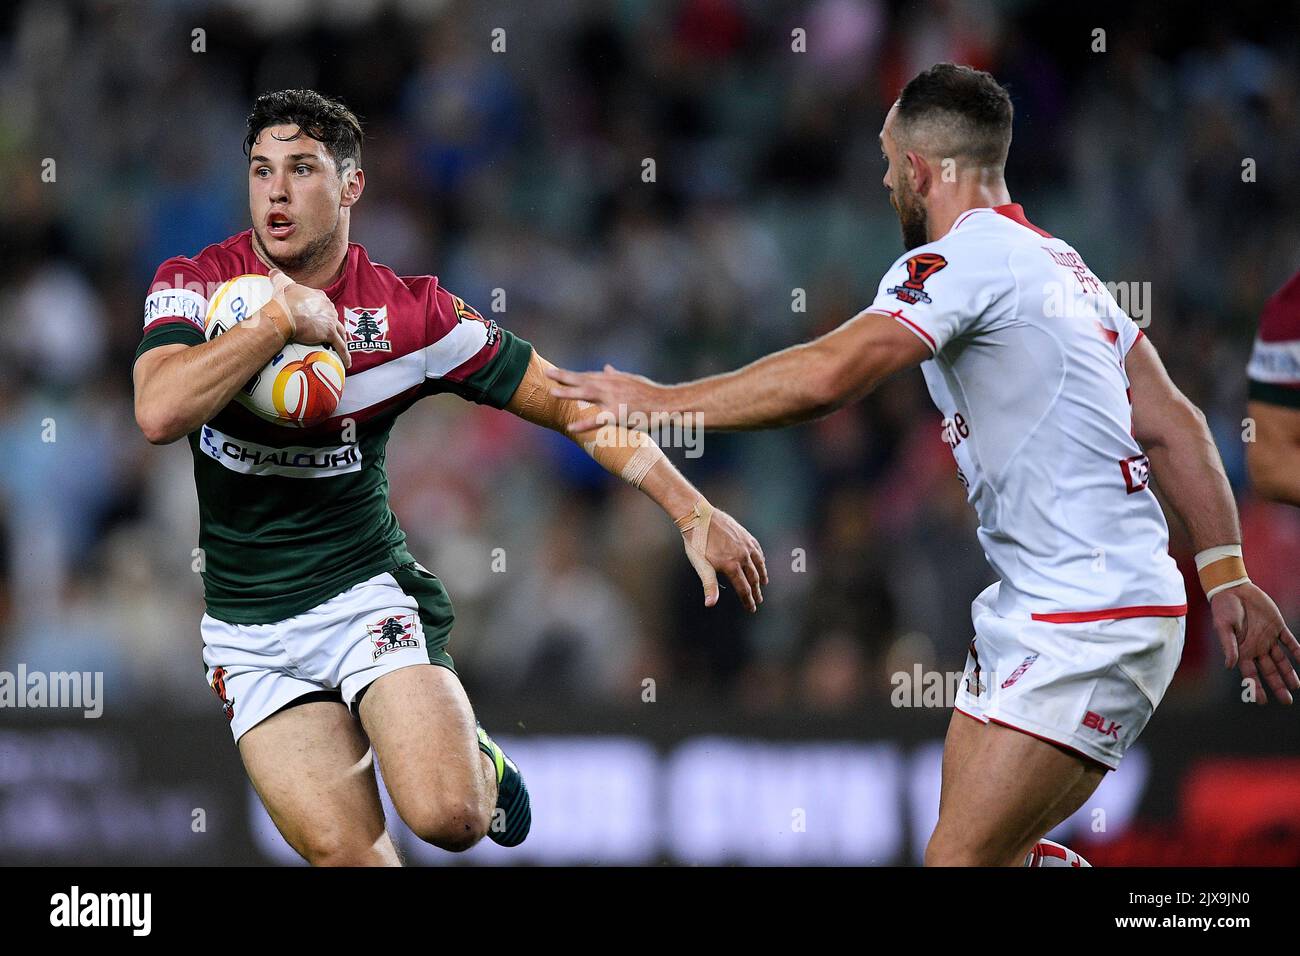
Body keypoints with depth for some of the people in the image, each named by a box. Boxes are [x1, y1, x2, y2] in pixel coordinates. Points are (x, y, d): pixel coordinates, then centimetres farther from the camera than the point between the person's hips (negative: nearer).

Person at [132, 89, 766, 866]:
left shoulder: (410, 314, -7)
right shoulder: (197, 285, -4)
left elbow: (571, 402, -3)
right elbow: (160, 413, -23)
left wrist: (695, 512, -8)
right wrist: (281, 319, -22)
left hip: (367, 594, -1)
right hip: (250, 633, 1)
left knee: (447, 817, -23)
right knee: (343, 849, -14)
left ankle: (479, 765, 13)